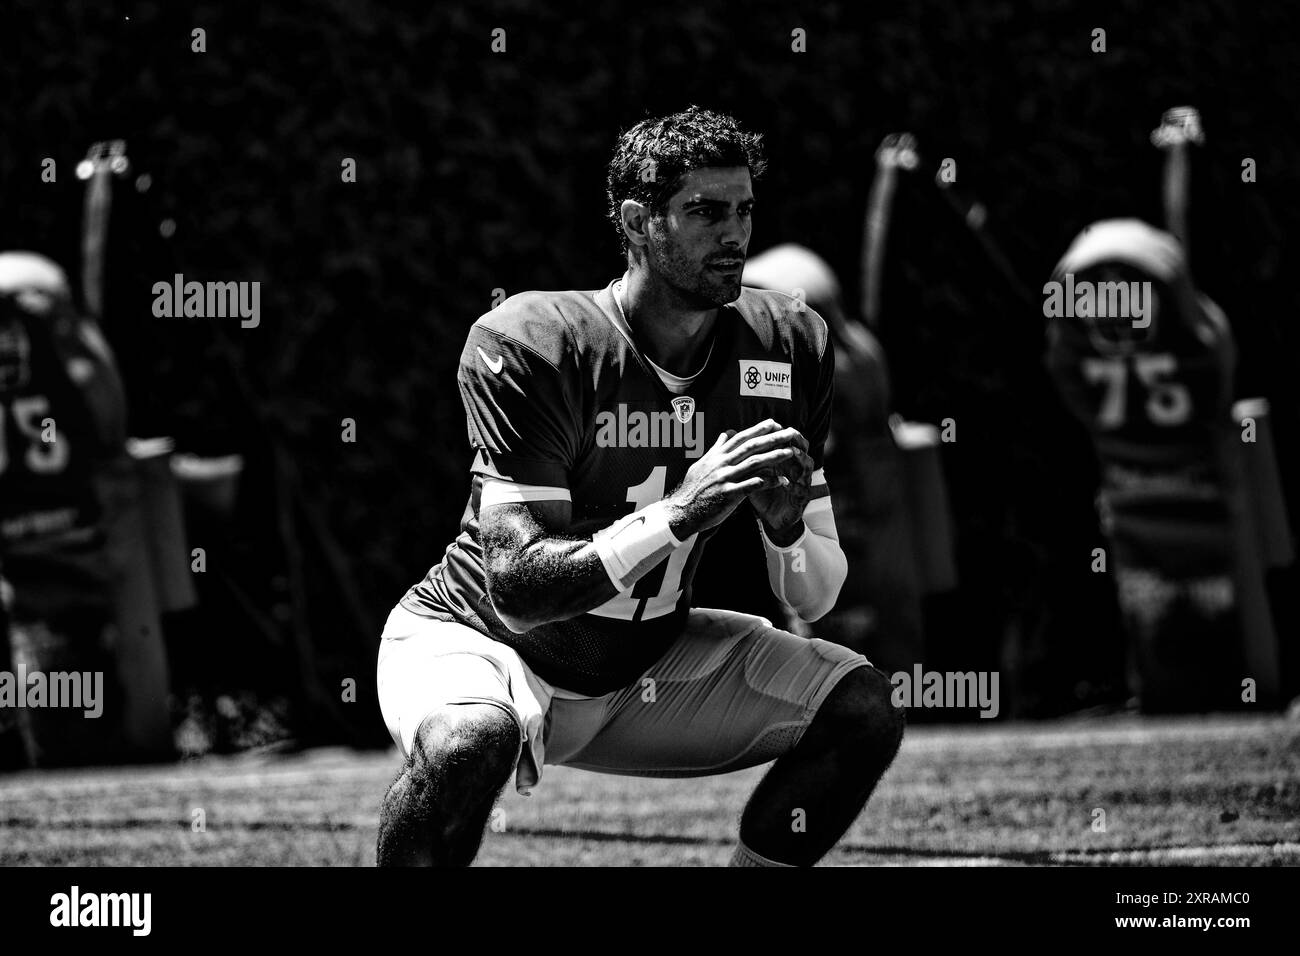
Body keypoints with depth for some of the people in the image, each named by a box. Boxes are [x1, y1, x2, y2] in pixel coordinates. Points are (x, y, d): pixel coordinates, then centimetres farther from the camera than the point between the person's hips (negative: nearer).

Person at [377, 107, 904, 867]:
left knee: (864, 710, -10)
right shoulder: (526, 344, -22)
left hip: (646, 663, 6)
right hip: (471, 635, -6)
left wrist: (787, 524, -26)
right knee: (471, 741, -39)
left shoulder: (788, 346, -6)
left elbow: (816, 598, -3)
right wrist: (681, 513, -39)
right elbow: (516, 587, -29)